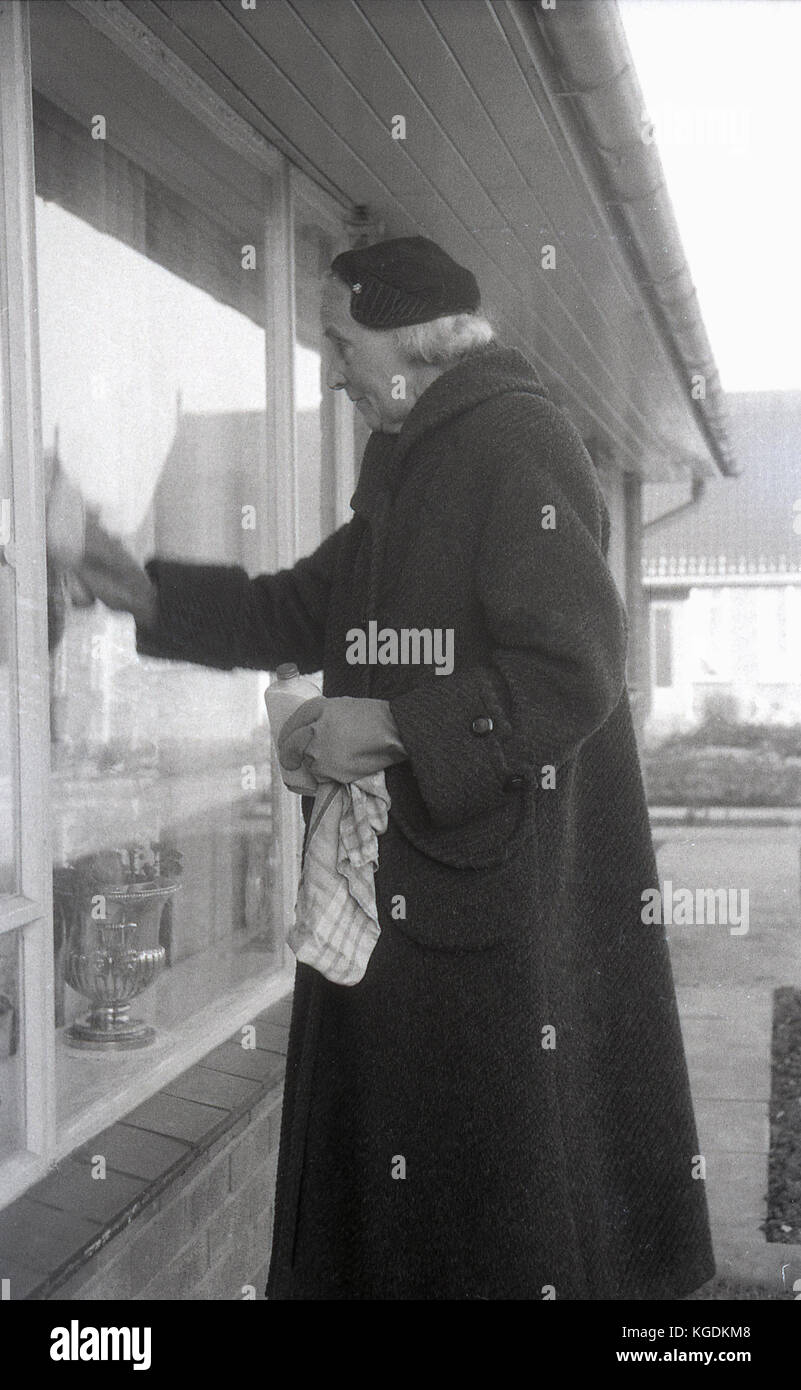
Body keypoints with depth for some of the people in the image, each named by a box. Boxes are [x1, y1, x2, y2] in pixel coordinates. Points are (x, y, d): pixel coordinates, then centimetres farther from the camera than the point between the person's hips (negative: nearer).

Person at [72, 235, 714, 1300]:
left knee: (507, 1161, 3)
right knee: (412, 1138, 18)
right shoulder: (420, 466, 15)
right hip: (408, 882, 9)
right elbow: (304, 609, 21)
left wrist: (390, 723, -19)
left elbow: (573, 674, -22)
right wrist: (148, 592, 12)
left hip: (504, 893, -9)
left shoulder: (517, 442, -14)